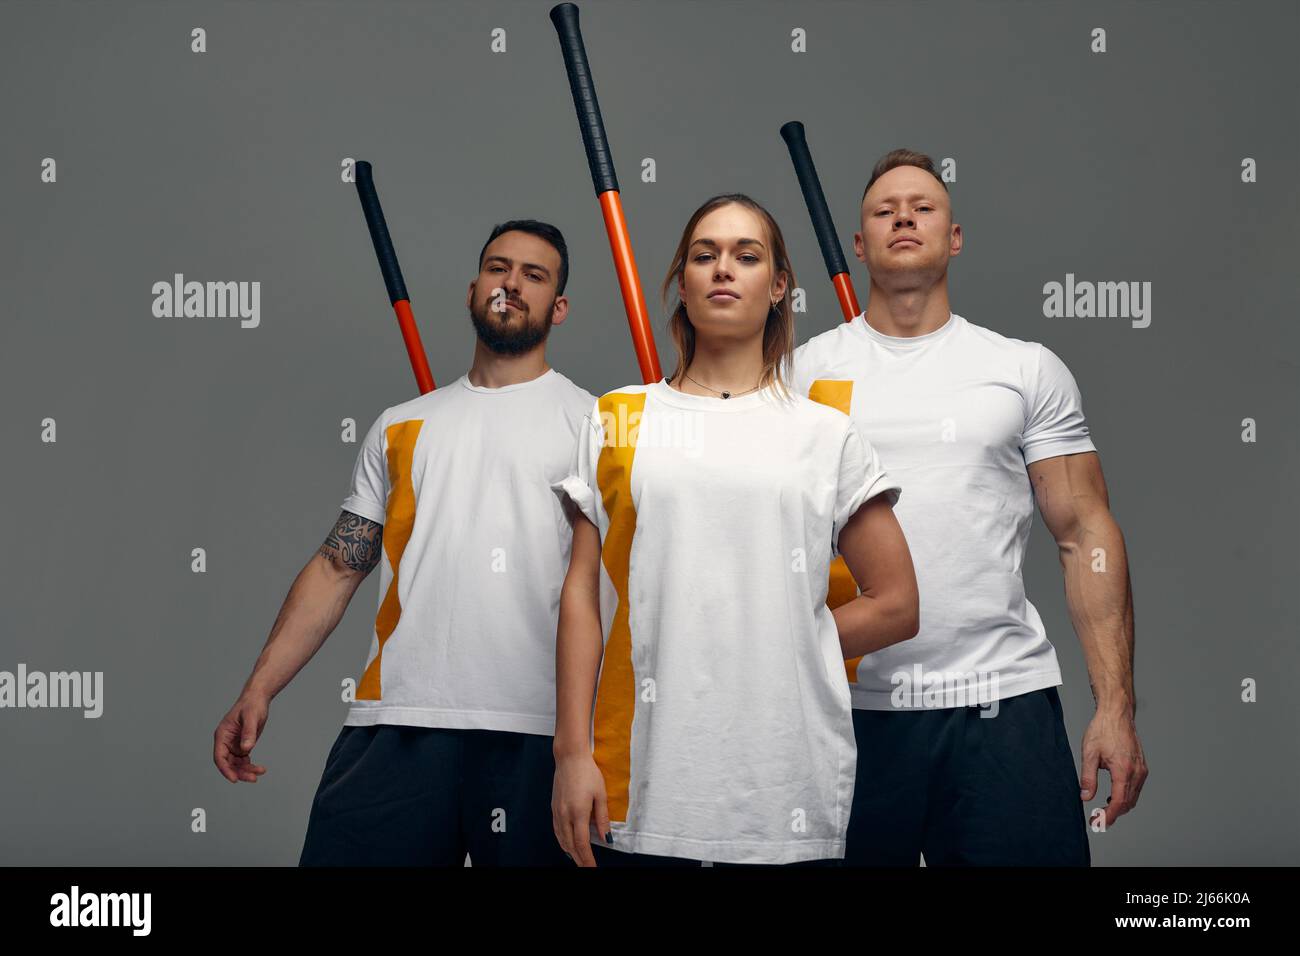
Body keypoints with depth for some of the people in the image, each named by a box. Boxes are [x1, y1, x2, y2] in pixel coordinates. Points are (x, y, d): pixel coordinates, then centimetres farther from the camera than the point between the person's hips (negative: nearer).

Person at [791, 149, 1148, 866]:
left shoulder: (1028, 370, 7)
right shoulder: (805, 371, 8)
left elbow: (1085, 536, 5)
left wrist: (1115, 705, -4)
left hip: (1004, 700, 0)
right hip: (849, 702, 0)